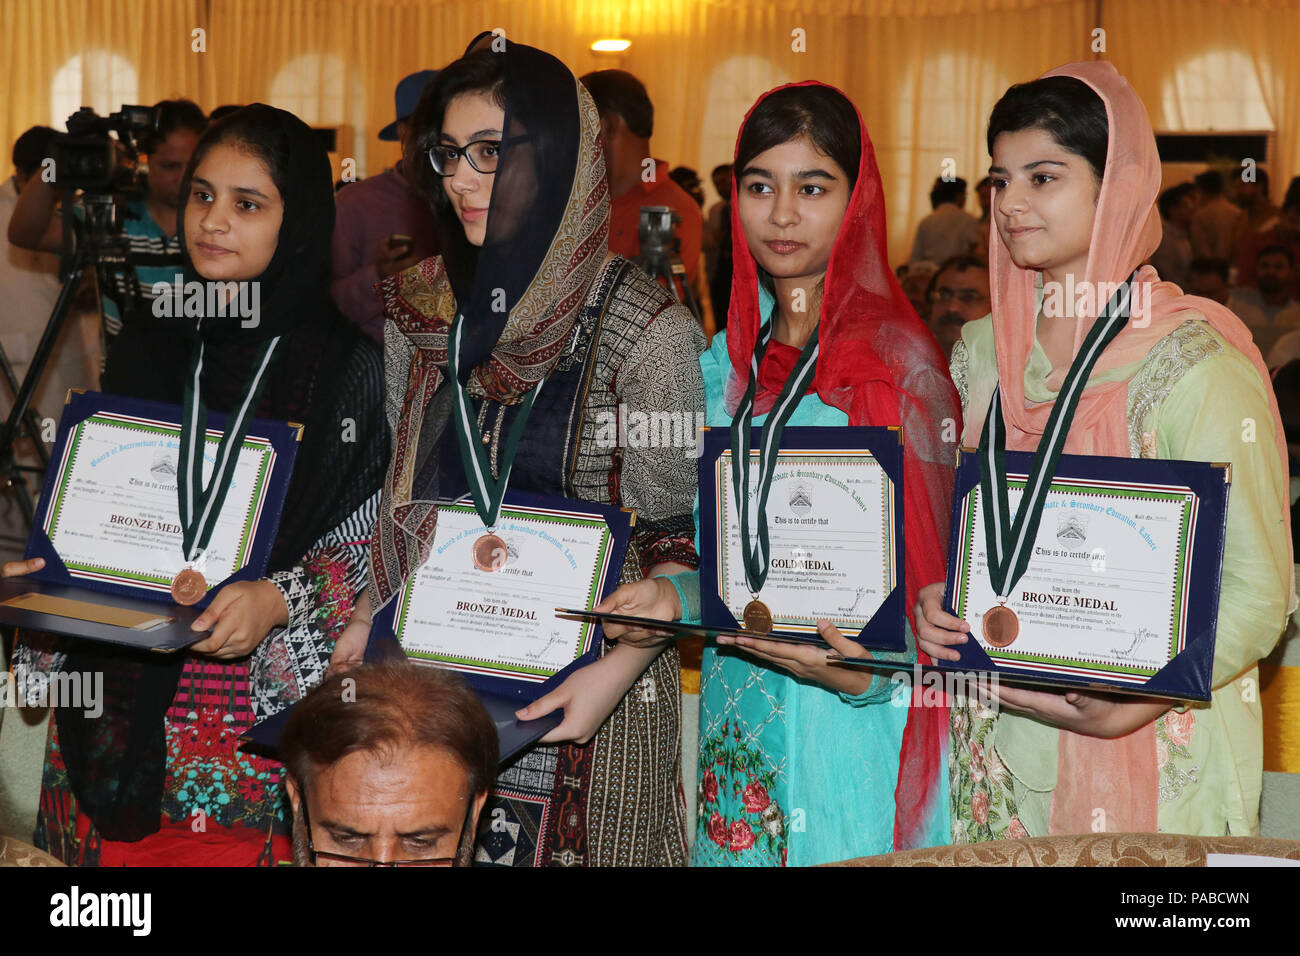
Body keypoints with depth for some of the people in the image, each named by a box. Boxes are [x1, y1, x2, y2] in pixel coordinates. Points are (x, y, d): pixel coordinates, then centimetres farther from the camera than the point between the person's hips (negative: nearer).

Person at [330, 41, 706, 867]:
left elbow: (683, 538, -9)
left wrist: (617, 669, -20)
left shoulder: (645, 328, -12)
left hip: (578, 689, -4)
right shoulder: (421, 310, 5)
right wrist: (369, 617, 3)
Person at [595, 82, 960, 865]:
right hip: (738, 714, 5)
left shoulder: (899, 362, -10)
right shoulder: (729, 359, 9)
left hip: (848, 726, -5)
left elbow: (928, 575, -10)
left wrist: (865, 669, -26)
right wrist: (675, 597, -4)